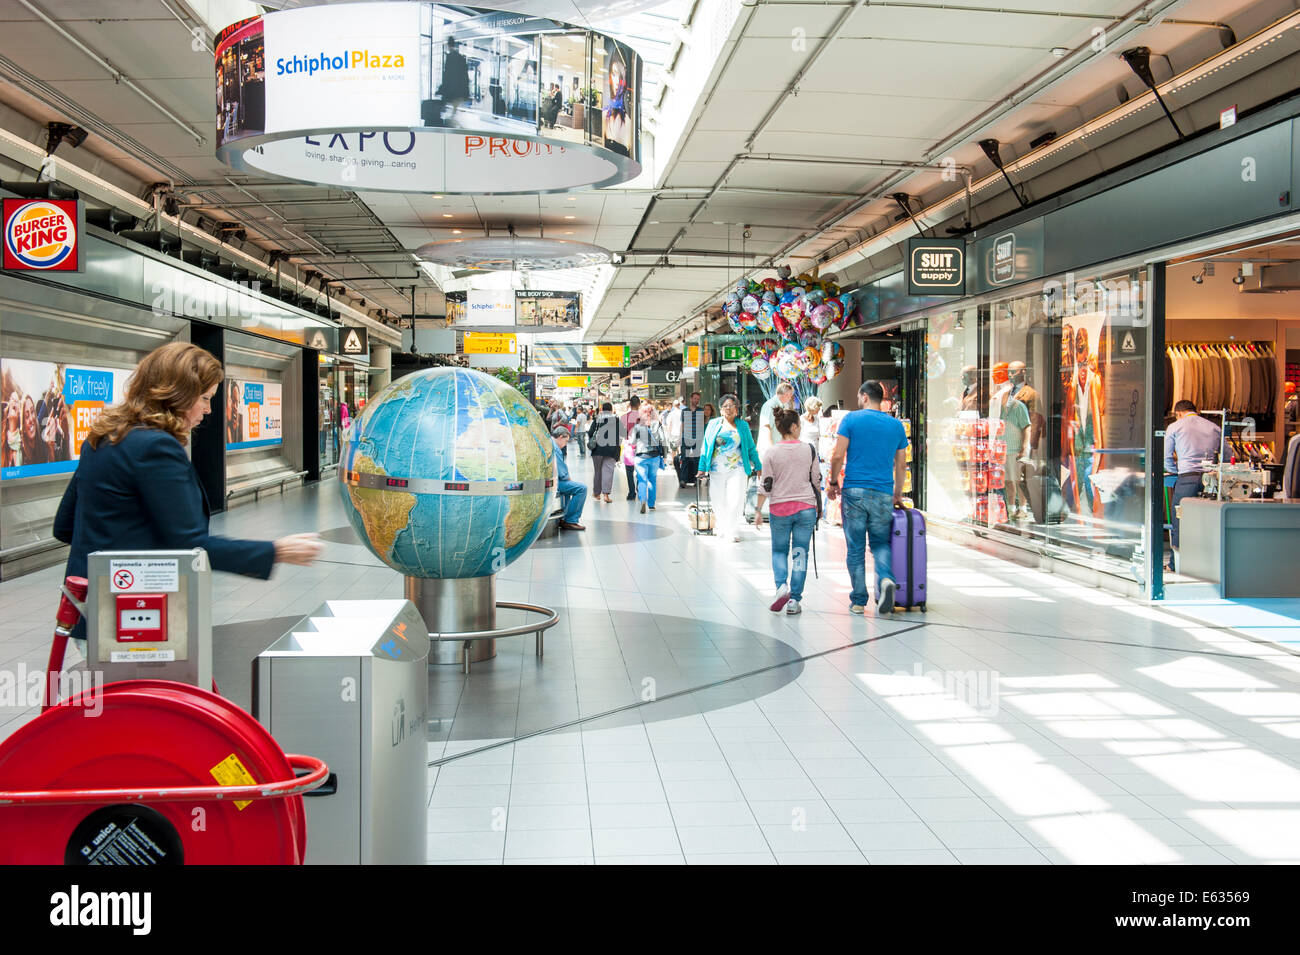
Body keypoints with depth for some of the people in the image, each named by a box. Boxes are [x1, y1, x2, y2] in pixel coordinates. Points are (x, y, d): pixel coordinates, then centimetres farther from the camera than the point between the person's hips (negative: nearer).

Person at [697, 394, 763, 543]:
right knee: (719, 501, 3)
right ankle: (722, 529, 20)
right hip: (717, 470, 1)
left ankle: (732, 532, 0)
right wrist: (702, 467, 6)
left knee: (735, 501, -9)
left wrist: (758, 467, 11)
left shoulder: (743, 426, 8)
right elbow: (706, 446, 10)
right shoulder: (713, 424, 10)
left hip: (737, 470, -1)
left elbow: (751, 448, 13)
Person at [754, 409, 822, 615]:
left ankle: (782, 586, -11)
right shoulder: (809, 449, -3)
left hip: (779, 508, 0)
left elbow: (765, 484, -5)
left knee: (779, 550, 14)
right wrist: (817, 504, 19)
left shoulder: (771, 453, -5)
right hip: (806, 507, 0)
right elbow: (817, 480, 4)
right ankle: (794, 600, 5)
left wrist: (758, 510, 3)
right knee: (800, 553, 7)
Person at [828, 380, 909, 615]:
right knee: (880, 543, 14)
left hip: (854, 491, -2)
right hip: (883, 494, 2)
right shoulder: (896, 425, 9)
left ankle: (858, 601, 8)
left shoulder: (852, 419, -1)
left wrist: (833, 482, 8)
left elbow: (838, 456, -6)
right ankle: (886, 578, -15)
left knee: (856, 548, 5)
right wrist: (897, 495, 25)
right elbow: (901, 465, 14)